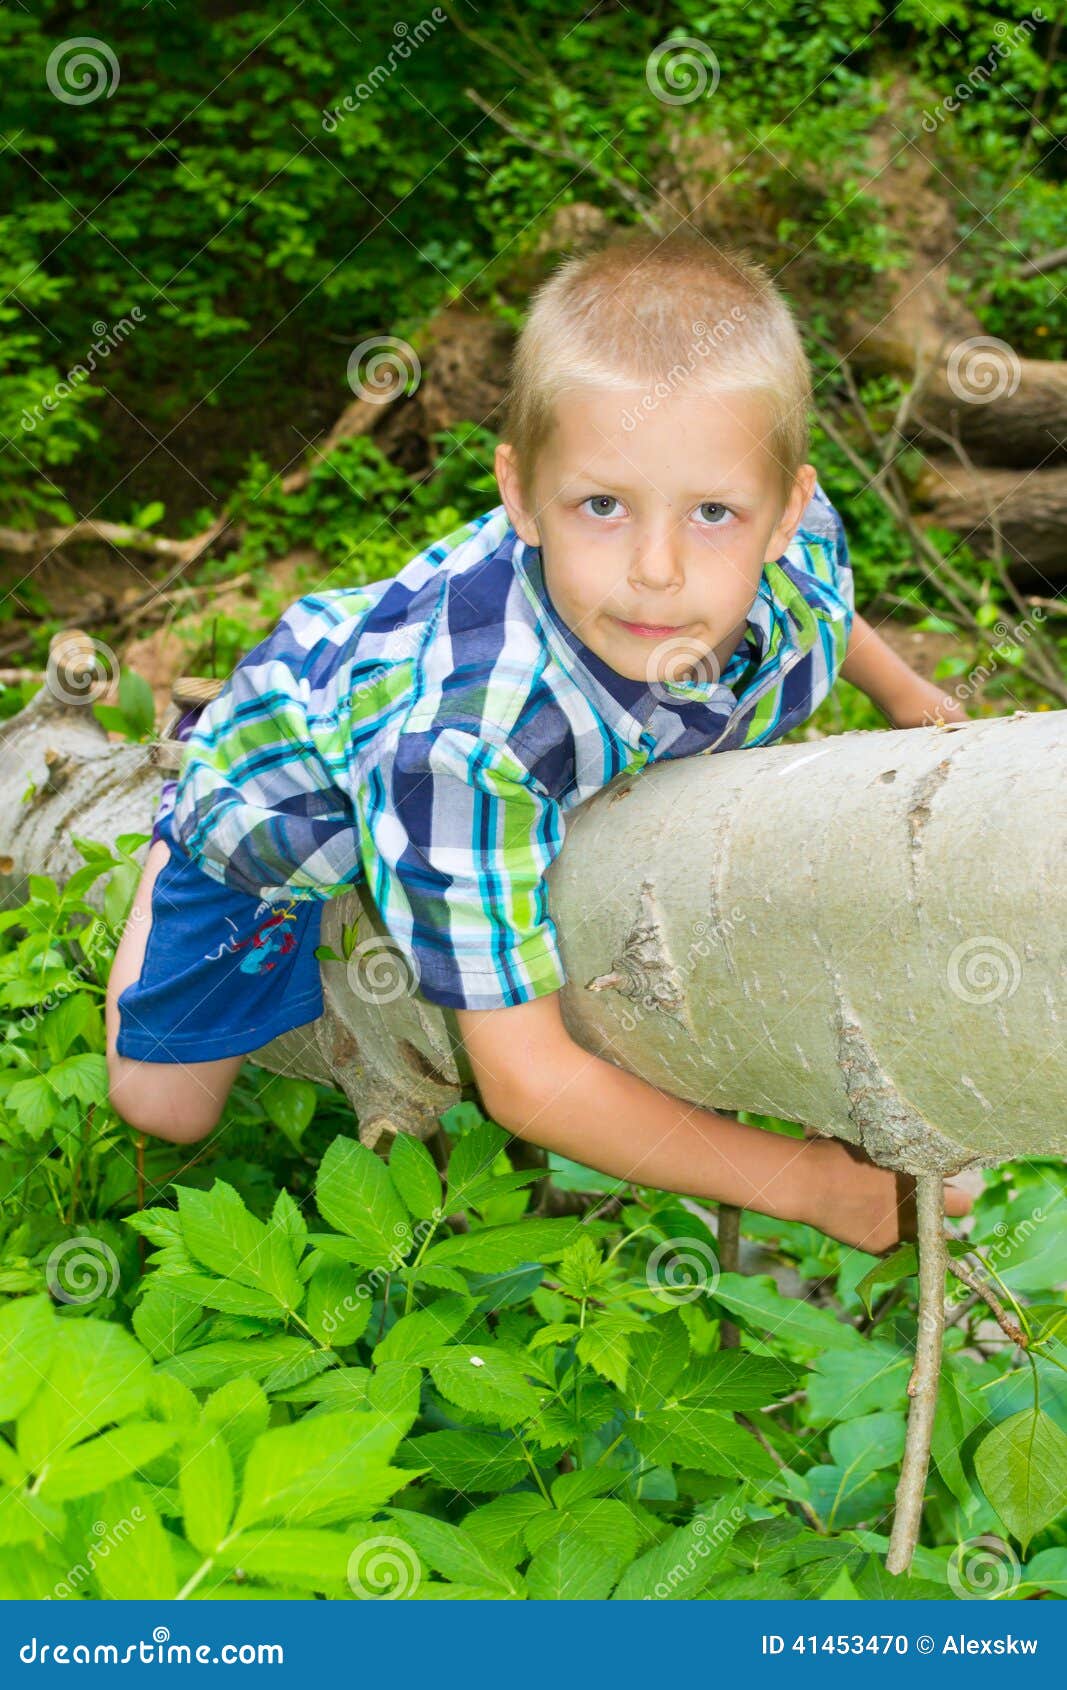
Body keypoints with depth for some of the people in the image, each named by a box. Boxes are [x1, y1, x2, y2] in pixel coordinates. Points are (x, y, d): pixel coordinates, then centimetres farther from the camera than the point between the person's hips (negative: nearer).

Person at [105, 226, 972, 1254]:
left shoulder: (794, 547, -32)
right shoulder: (463, 735, -50)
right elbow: (525, 1082, -43)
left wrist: (901, 692, 14)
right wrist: (811, 1181, -40)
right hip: (297, 775, -5)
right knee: (163, 1111, 6)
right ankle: (173, 864, 31)